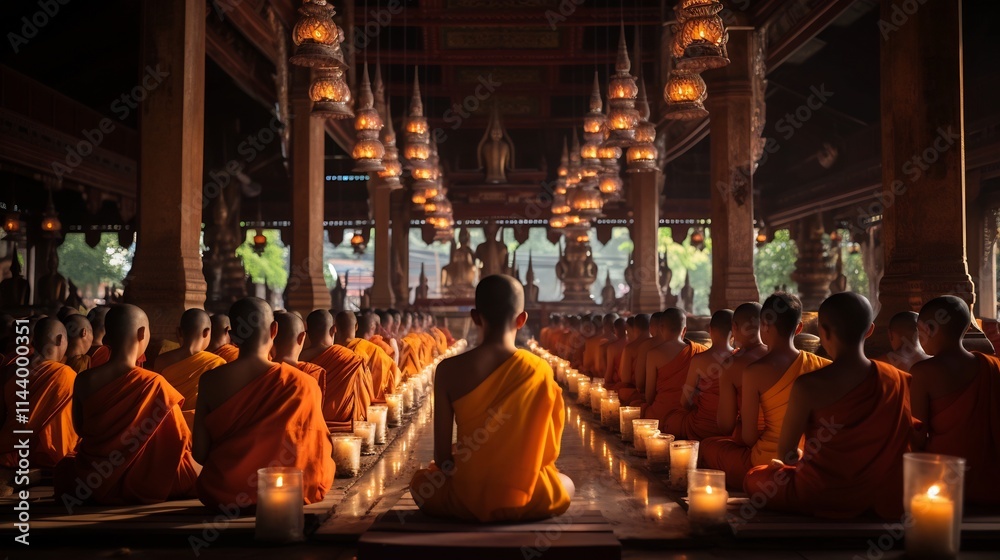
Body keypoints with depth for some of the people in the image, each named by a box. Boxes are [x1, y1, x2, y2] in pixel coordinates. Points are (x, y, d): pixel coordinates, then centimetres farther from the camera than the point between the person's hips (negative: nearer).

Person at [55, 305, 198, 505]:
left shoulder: (83, 380, -10)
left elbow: (80, 429, 7)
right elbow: (182, 440, -13)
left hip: (90, 483, 4)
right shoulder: (153, 383, -21)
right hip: (139, 485, -4)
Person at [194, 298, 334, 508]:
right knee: (327, 464, 29)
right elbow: (321, 451, -6)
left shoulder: (210, 381, -10)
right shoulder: (302, 383, -14)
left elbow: (200, 453, -6)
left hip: (222, 493, 2)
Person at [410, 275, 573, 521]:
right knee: (566, 485, 33)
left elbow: (442, 456, -10)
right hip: (529, 499, 0)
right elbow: (549, 450, -5)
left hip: (468, 497, 0)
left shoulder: (449, 369, -12)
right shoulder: (540, 369, -11)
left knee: (420, 481, 32)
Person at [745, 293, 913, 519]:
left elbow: (786, 453, -14)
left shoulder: (808, 384, -22)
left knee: (755, 477, 24)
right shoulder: (896, 380, -10)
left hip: (818, 497, -5)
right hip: (873, 497, 5)